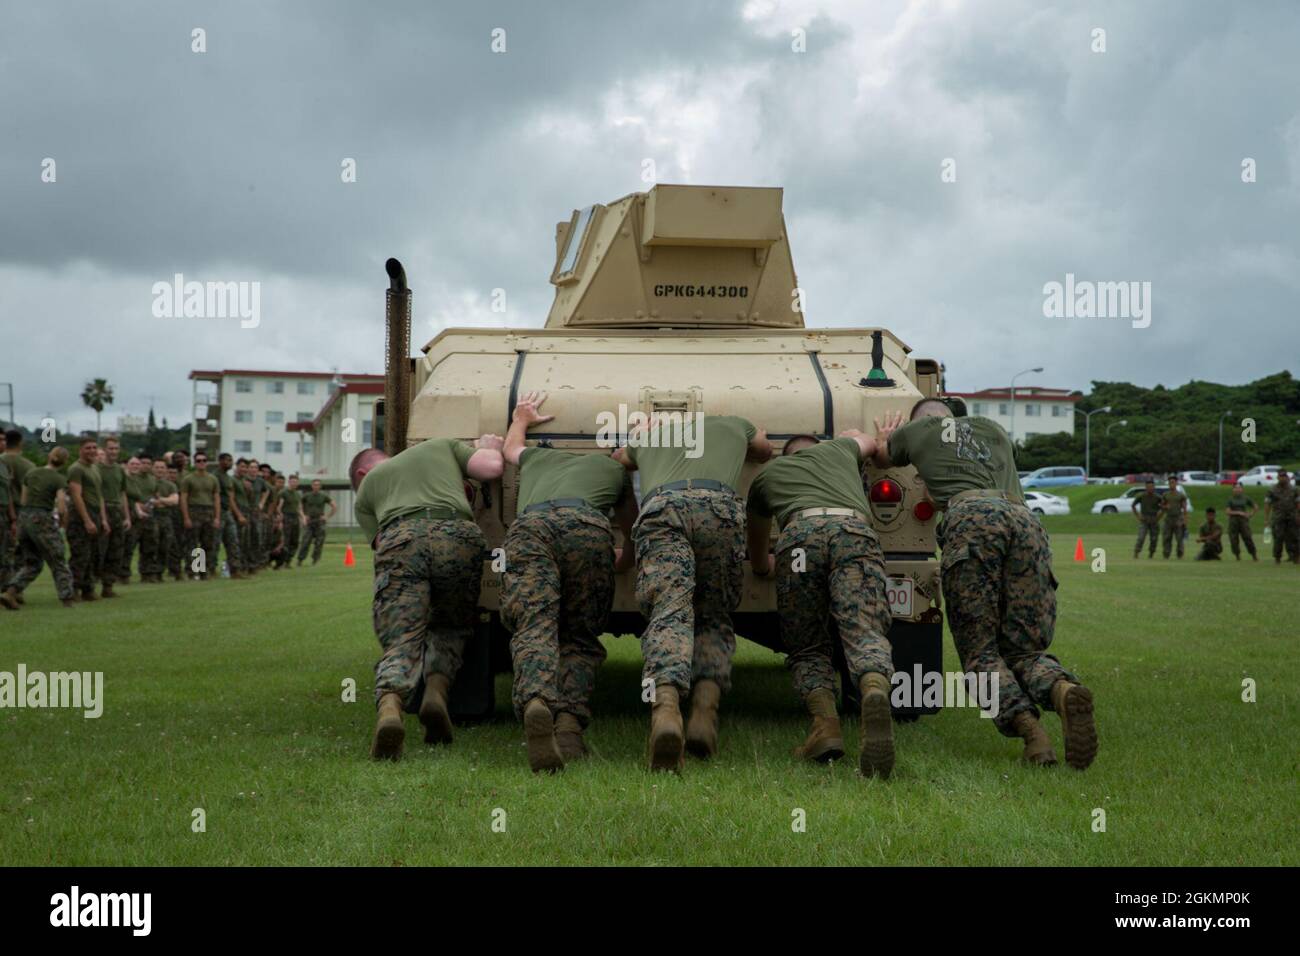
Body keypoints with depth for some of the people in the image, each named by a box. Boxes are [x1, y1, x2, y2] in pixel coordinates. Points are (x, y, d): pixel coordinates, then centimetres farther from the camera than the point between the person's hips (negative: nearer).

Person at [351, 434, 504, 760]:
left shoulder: (365, 488, 35)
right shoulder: (442, 446, 36)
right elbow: (491, 469, 20)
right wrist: (489, 448, 42)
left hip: (399, 541, -1)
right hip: (459, 536, 1)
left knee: (400, 645, 0)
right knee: (450, 630, 23)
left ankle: (389, 708, -32)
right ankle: (437, 692, -5)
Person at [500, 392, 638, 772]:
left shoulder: (536, 457, 43)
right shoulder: (614, 468, 39)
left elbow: (510, 448, 68)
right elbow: (634, 533, 52)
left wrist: (521, 419, 87)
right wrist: (624, 561, 71)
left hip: (529, 525, 1)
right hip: (587, 527, -1)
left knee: (534, 630, -13)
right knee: (580, 638, 9)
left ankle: (535, 702, -43)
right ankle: (571, 720, -17)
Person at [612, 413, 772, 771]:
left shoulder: (646, 437, 41)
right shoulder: (732, 424, 40)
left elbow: (616, 459, 62)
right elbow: (765, 450, 61)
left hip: (659, 506, 0)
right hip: (719, 505, 0)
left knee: (669, 617, -13)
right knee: (715, 620, 13)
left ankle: (665, 707, -42)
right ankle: (705, 710, -13)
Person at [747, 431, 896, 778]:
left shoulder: (766, 475, 39)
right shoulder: (838, 449, 40)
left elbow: (758, 562, 53)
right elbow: (867, 441, 68)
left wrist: (765, 566, 74)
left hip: (800, 533, 0)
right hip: (855, 529, 0)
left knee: (806, 648, 11)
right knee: (865, 633, -13)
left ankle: (825, 723, -15)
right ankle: (876, 691, -46)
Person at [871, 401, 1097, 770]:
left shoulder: (916, 429, 29)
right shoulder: (994, 429, 38)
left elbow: (880, 459, 50)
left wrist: (883, 439, 73)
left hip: (972, 517, -3)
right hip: (1024, 519, 3)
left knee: (981, 651, -2)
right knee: (1025, 649, 3)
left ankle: (1024, 723, -31)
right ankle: (1064, 690, -33)